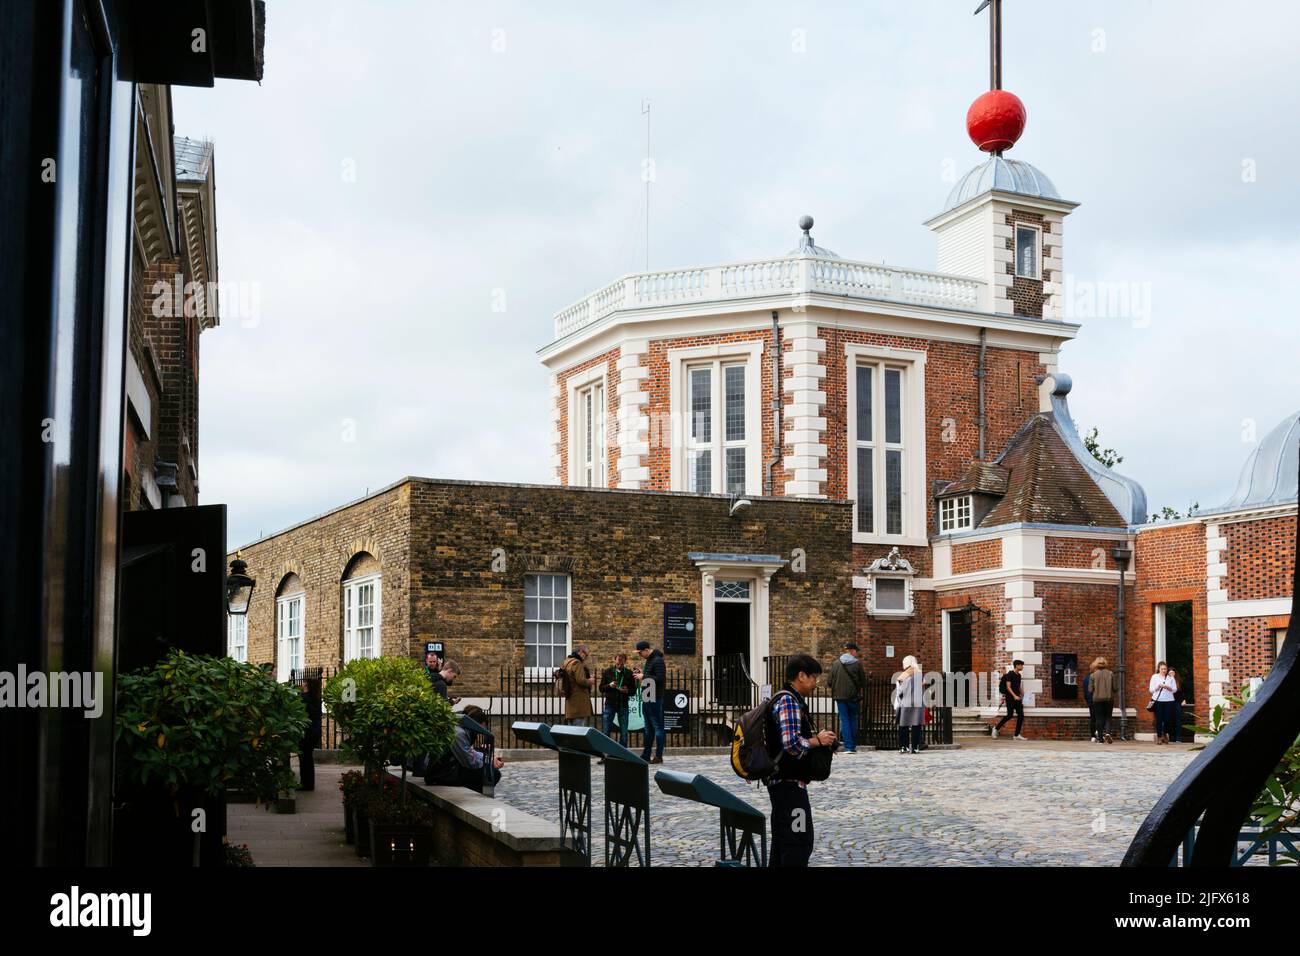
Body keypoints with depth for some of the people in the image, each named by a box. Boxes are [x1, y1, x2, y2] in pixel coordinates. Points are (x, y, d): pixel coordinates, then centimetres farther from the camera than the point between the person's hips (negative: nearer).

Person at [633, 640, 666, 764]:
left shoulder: (657, 661, -14)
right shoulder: (649, 660, 15)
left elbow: (661, 678, -22)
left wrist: (643, 677, -17)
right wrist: (642, 673, 7)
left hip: (655, 700, -10)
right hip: (646, 699, 10)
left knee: (657, 727, -5)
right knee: (648, 729, 13)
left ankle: (659, 756, -3)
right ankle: (645, 756, 18)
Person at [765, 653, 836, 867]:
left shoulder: (790, 699, 16)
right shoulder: (789, 700, -17)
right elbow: (792, 744, -28)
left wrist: (816, 739, 6)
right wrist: (817, 740, -13)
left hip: (782, 782, 11)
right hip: (789, 783, -11)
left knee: (783, 840, 16)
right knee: (799, 842, -8)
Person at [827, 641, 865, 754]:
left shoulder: (836, 663, -2)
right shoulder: (857, 663, -7)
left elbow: (829, 681, -2)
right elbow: (863, 681, -4)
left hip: (840, 695, 1)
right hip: (853, 695, -1)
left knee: (844, 720, 4)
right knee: (853, 719, 13)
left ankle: (848, 746, -4)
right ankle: (853, 745, 16)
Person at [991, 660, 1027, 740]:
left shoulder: (1018, 675, 15)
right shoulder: (1010, 674, -9)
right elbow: (1008, 687, -15)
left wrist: (1021, 695, 20)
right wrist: (1014, 696, -25)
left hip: (1017, 698, 8)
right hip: (1010, 698, -8)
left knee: (1021, 716, -1)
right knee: (1010, 715, -11)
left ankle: (1017, 735, 2)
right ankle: (996, 728, 6)